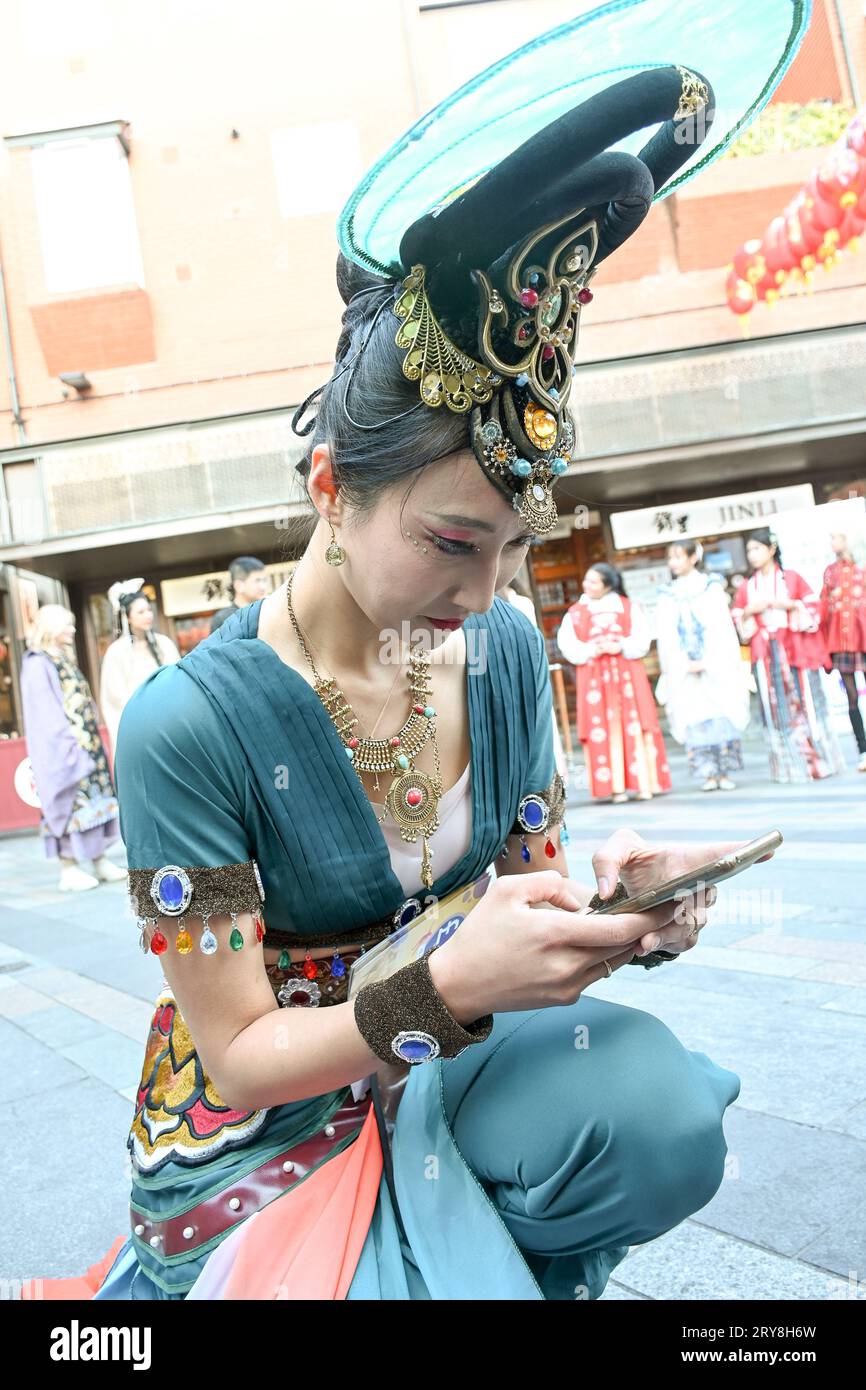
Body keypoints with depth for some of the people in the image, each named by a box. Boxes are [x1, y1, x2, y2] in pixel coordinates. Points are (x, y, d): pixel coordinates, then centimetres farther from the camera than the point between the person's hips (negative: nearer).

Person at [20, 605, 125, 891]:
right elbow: (47, 711, -17)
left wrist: (93, 739, 14)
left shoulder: (65, 660, 18)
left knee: (94, 800, 8)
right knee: (71, 803, -7)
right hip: (62, 747, -9)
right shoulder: (38, 664, -9)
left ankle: (100, 861, 13)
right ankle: (68, 870, -1)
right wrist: (69, 742, -21)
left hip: (85, 745, 9)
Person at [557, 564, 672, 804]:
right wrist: (591, 650, -16)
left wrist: (620, 647, -15)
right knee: (604, 731, -4)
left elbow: (641, 640, 1)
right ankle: (615, 787, -2)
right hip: (594, 677, 0)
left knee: (635, 728, -4)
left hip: (627, 674, 0)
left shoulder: (629, 607, 9)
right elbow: (568, 645, 0)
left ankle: (644, 783, 0)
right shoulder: (575, 612, 8)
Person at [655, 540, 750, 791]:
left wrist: (706, 662, -13)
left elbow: (719, 627, -3)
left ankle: (724, 772, 1)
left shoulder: (712, 587, 5)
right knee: (695, 717, -3)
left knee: (721, 714, -4)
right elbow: (666, 636, 4)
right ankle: (708, 773, -1)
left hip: (716, 665, -1)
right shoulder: (667, 595, 10)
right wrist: (684, 664, -9)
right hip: (684, 670, 2)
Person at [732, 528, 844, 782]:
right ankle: (789, 767, 6)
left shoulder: (791, 578, 4)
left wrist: (790, 605, -12)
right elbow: (737, 621, 12)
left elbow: (813, 606, 2)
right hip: (766, 654, 2)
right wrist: (749, 611, -6)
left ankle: (818, 761, 8)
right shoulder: (746, 588, 10)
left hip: (795, 650, -2)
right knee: (776, 708, 0)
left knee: (806, 703, -1)